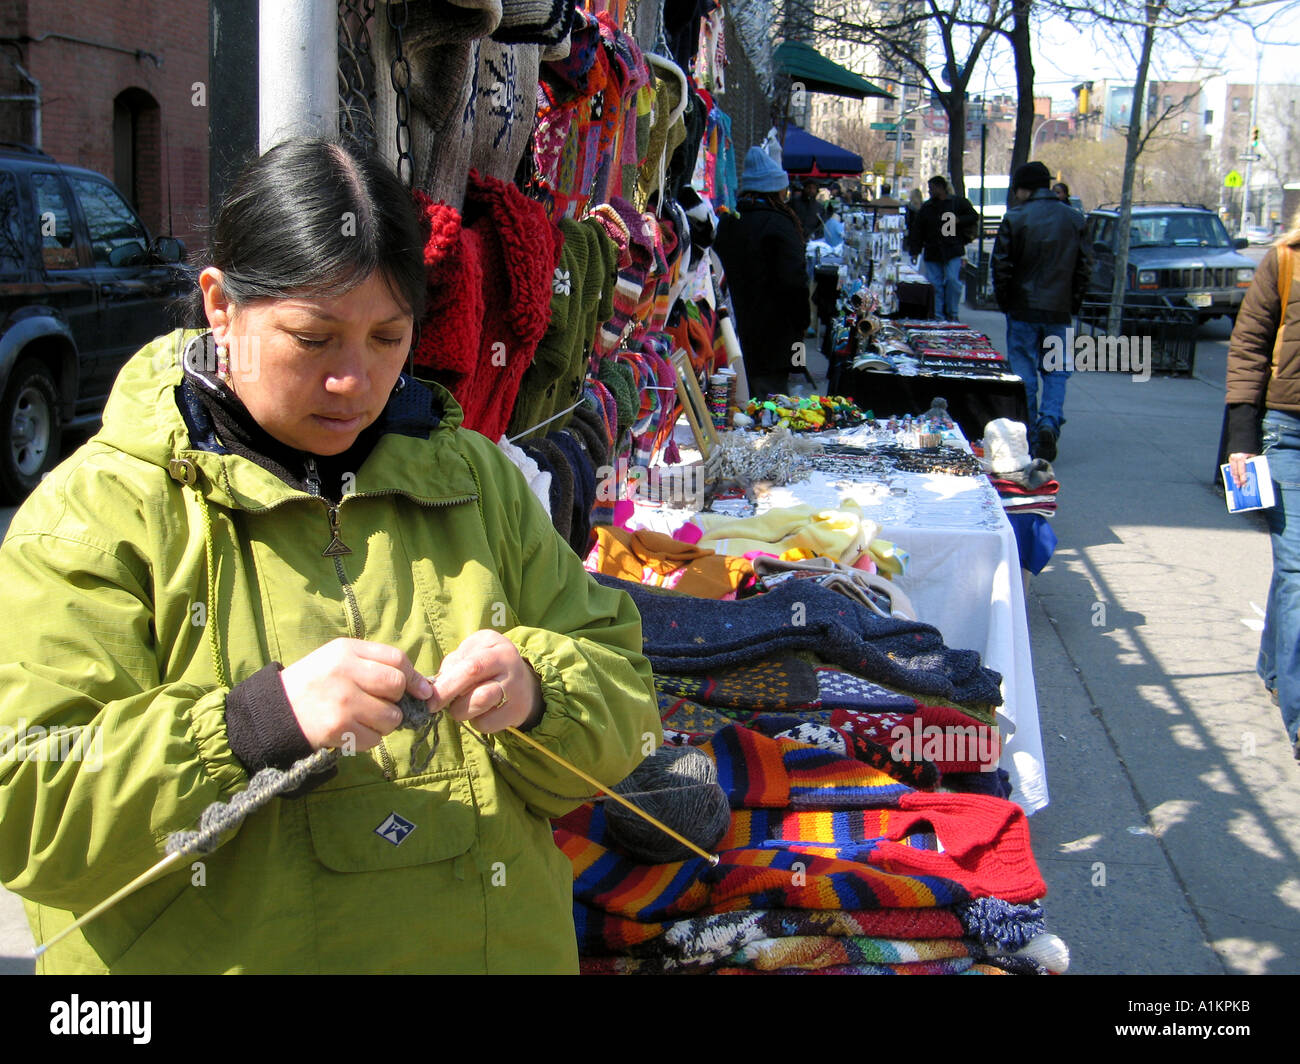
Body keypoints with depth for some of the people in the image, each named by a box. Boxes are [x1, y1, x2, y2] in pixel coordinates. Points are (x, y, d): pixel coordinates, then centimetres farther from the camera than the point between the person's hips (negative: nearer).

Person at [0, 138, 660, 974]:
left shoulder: (476, 479, 3)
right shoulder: (102, 506, -10)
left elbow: (622, 708, 2)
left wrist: (536, 694, -19)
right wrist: (260, 720, -30)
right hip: (225, 952, -3)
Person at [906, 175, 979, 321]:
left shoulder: (958, 202, 3)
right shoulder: (926, 207, 12)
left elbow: (974, 217, 8)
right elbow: (917, 231, 11)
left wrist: (958, 221, -9)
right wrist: (914, 251, 4)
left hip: (953, 251, -3)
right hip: (932, 253, 3)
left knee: (953, 280, -10)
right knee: (935, 285, 1)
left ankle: (952, 313, 5)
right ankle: (938, 316, 8)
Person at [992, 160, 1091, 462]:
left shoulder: (1015, 218, -8)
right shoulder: (1074, 219, 2)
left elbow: (1001, 265, -7)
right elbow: (1085, 266, 4)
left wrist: (1004, 301, 6)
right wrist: (1073, 303, 12)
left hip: (1022, 309, -2)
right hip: (1059, 312, 2)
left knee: (1023, 374, 6)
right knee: (1056, 372, 10)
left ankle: (1028, 436, 8)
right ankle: (1050, 422, -11)